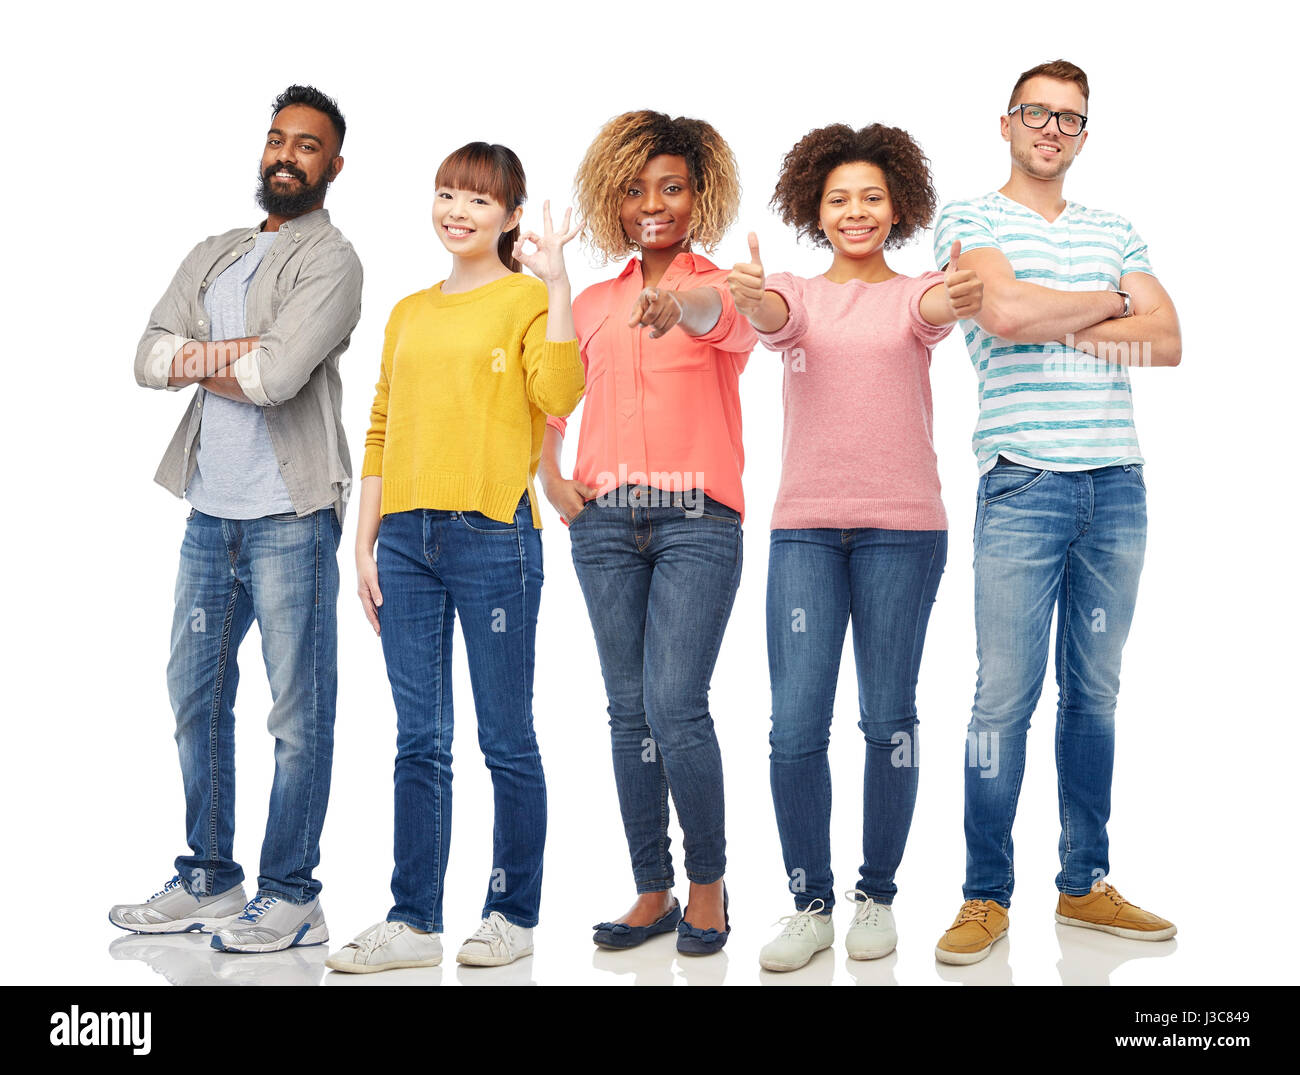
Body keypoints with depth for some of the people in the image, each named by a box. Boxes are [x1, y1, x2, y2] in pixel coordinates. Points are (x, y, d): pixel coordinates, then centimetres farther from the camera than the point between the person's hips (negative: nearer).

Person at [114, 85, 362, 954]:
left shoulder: (332, 261, -4)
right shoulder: (213, 256, 17)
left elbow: (278, 375, -19)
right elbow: (149, 356, 5)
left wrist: (198, 359, -2)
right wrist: (230, 353, -13)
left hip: (289, 516, -7)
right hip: (210, 513, 7)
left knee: (299, 711, 0)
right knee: (197, 695, 13)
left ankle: (290, 897, 10)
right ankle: (208, 880, 26)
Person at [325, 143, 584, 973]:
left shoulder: (527, 299, 2)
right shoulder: (409, 314, 18)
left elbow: (559, 394, -17)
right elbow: (382, 433, 17)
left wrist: (555, 279, -18)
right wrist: (365, 542, 11)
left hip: (493, 536, -5)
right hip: (407, 538, 5)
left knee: (507, 739, 3)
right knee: (419, 740, 8)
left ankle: (514, 914, 16)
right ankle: (414, 923, 15)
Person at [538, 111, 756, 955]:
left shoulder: (723, 291, 5)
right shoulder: (594, 303, 17)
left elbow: (718, 315, -21)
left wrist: (679, 304, -43)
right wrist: (550, 476, 8)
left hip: (697, 516, -4)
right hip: (605, 520, 4)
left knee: (676, 705, -12)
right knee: (628, 710, 6)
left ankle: (709, 883, 8)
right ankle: (652, 890, 17)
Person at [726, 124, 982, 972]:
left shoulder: (914, 292, 7)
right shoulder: (800, 294, 10)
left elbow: (937, 311, -16)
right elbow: (774, 319, -13)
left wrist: (960, 297, -42)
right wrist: (747, 296, -38)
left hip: (904, 527, -1)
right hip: (805, 528, 1)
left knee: (889, 719, 4)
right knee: (795, 723, -4)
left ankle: (878, 895, 19)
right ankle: (810, 904, 9)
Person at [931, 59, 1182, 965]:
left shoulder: (1115, 232, 18)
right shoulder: (971, 220, 5)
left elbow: (1167, 342, 4)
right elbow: (1004, 312, -15)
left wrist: (1056, 326, -6)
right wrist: (1109, 301, 1)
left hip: (1118, 485, 5)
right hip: (1024, 485, -4)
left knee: (1095, 692, 9)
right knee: (1007, 695, -5)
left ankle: (1086, 883, 19)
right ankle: (987, 896, 5)